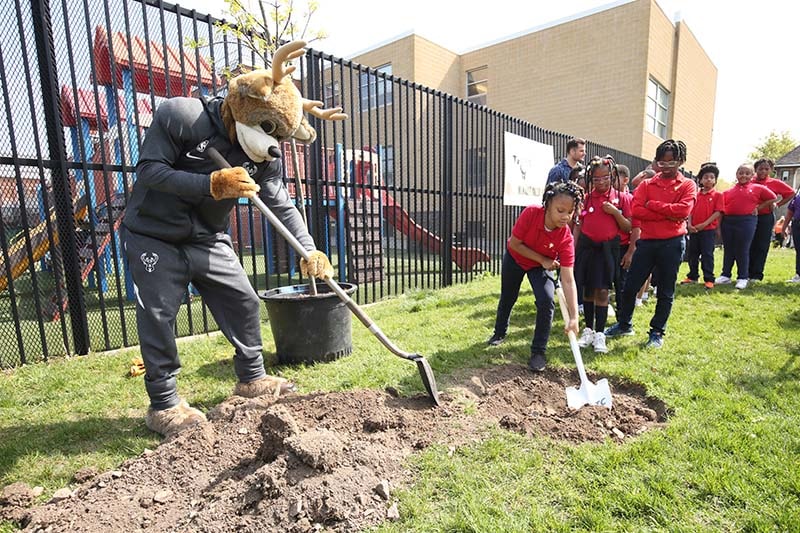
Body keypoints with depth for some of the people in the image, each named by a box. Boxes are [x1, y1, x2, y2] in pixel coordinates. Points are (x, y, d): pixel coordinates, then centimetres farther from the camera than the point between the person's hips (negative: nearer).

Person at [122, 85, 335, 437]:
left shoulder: (262, 155, -5)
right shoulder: (179, 115, -17)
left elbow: (282, 206, -10)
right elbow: (149, 170, -21)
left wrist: (308, 251, -24)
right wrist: (212, 185, -34)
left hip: (208, 240, 5)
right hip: (154, 237, -4)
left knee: (244, 303, 3)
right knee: (158, 316, -3)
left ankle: (251, 379, 22)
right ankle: (164, 405, 14)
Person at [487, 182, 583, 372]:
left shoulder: (566, 238, -33)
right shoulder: (530, 213, -35)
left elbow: (568, 279, -35)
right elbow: (514, 244, -24)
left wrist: (573, 316, -42)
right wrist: (542, 259, -27)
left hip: (542, 266, 0)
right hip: (514, 258, 1)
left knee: (546, 302, -22)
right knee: (507, 298, 17)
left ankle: (538, 352, -3)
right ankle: (499, 333, 46)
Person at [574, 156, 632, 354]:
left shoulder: (621, 198, 1)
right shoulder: (586, 198, 4)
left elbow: (628, 228, 1)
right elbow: (579, 226, 7)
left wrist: (615, 212, -15)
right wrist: (573, 250, 3)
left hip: (608, 247, -2)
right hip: (587, 246, 2)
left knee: (602, 291, -2)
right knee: (588, 290, 8)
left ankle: (599, 334, 7)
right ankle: (588, 330, 21)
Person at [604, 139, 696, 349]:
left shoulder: (688, 185, 3)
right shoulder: (647, 184, 8)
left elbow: (684, 210, -15)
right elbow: (636, 210, -8)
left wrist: (653, 205, -10)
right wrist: (668, 215, -14)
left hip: (672, 243, -2)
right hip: (646, 241, 2)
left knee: (665, 292, 7)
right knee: (630, 286, 5)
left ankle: (657, 332, 21)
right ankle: (624, 324, 24)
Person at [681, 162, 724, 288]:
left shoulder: (717, 195, -2)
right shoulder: (696, 195, 10)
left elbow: (718, 212, -9)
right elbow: (690, 211, 9)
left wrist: (704, 224, -18)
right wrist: (689, 224, -6)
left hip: (709, 229, -4)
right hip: (694, 230, 4)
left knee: (707, 254, -2)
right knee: (692, 254, 11)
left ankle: (709, 279, 6)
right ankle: (692, 276, 23)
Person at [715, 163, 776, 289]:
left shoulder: (757, 188, 7)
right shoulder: (729, 191, 9)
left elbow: (773, 198, 15)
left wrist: (758, 208, 6)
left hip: (747, 221, -2)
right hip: (728, 221, 2)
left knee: (742, 250, 1)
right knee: (728, 249, 9)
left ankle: (742, 278, 9)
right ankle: (725, 275, 17)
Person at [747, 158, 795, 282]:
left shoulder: (775, 183, 2)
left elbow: (791, 193, 12)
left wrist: (777, 204, 4)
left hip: (766, 218, 0)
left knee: (762, 247, 2)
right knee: (749, 246, 3)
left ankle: (756, 275, 6)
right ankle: (747, 273, 10)